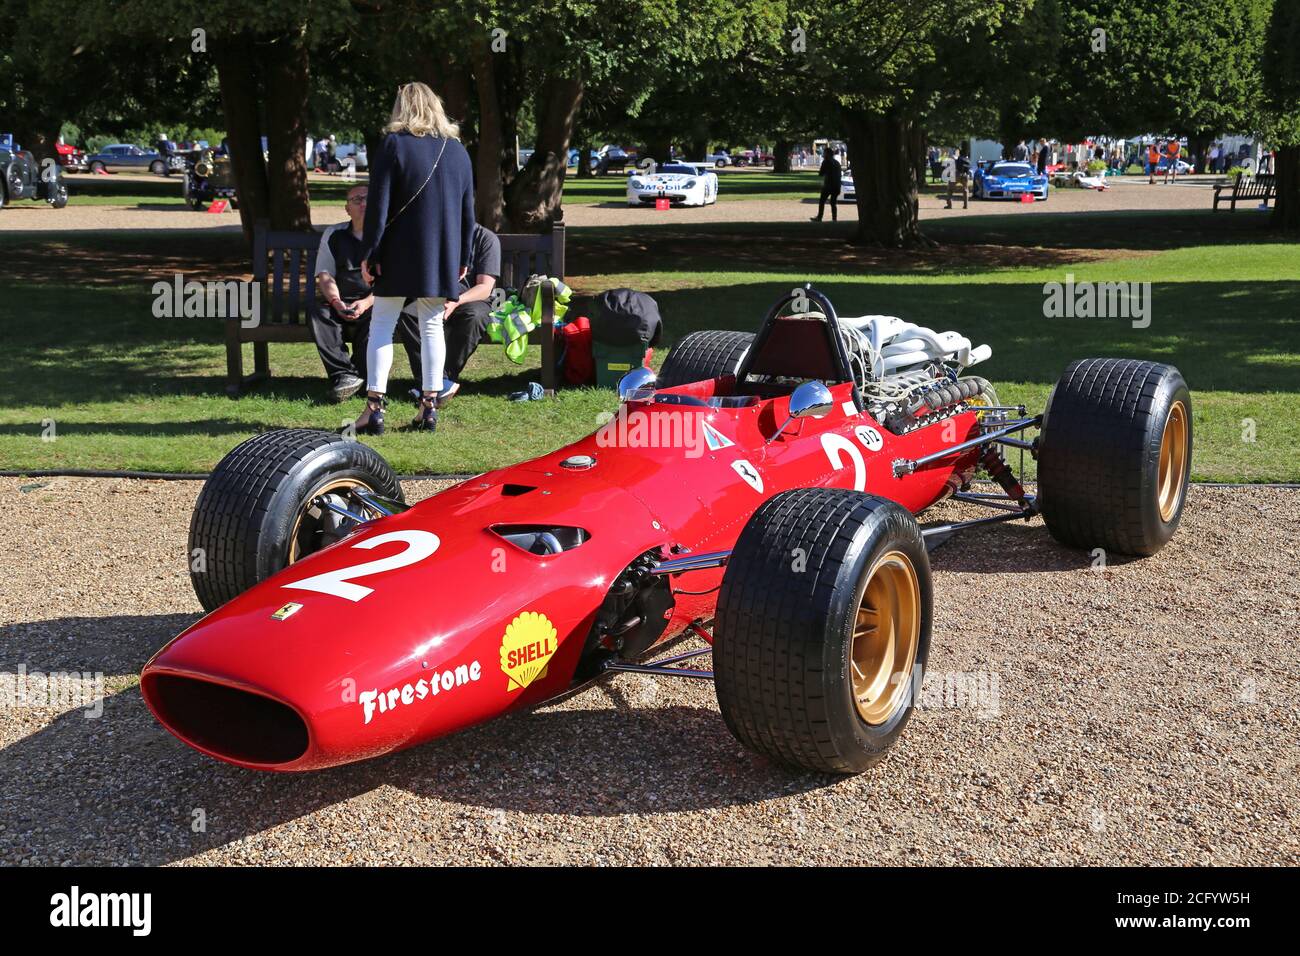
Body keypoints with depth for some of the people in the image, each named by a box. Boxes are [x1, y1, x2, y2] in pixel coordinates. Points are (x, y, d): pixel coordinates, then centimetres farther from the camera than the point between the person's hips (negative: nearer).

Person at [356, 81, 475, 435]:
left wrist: (368, 253, -5)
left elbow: (378, 206, -10)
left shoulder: (394, 146, -6)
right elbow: (468, 211, 12)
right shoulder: (457, 150, 8)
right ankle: (430, 405, 9)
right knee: (432, 326, 10)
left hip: (399, 256, -4)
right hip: (443, 257, 4)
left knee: (382, 325, 2)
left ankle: (374, 407, -2)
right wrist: (463, 258, 19)